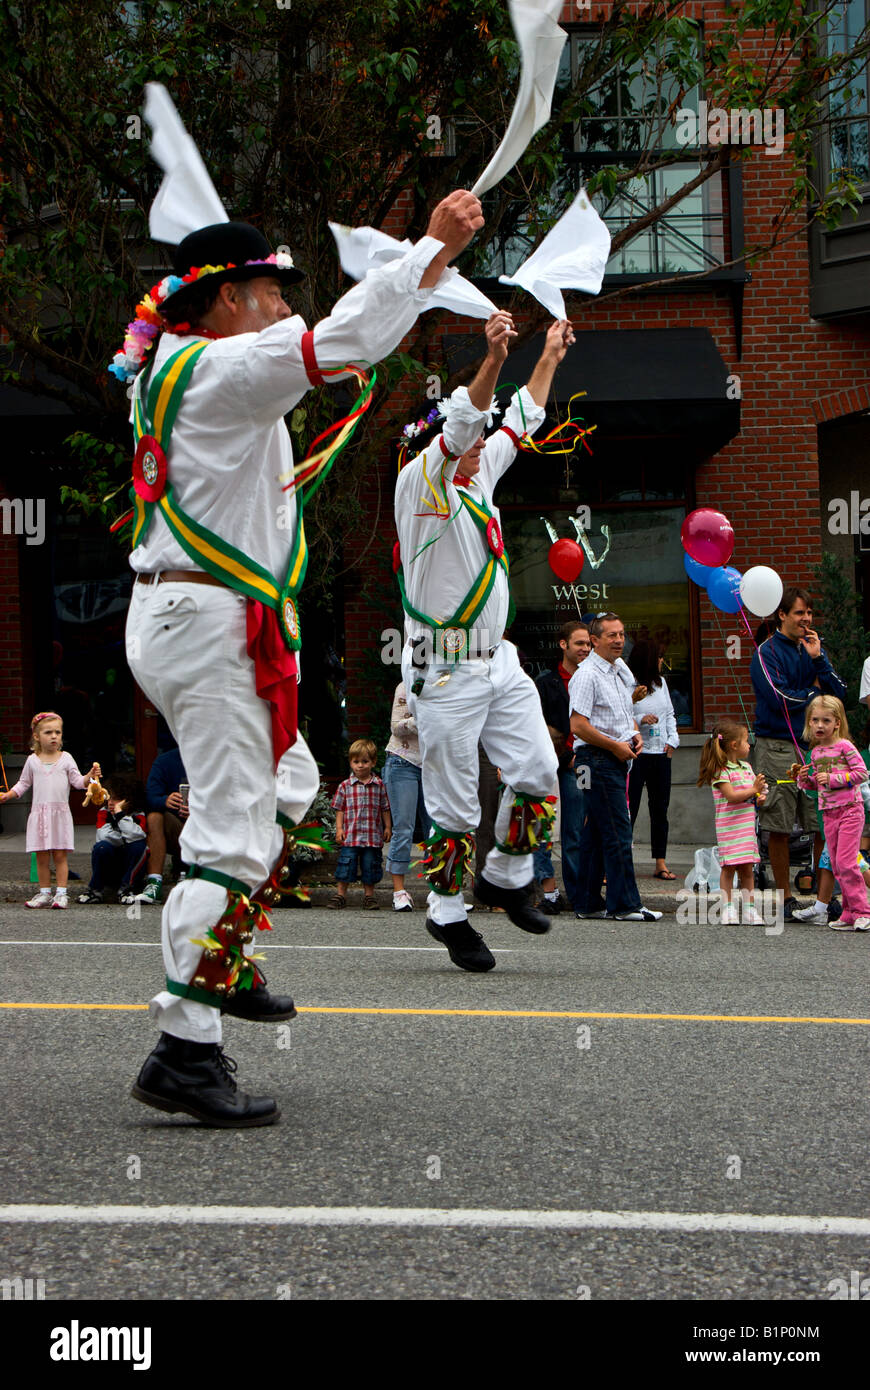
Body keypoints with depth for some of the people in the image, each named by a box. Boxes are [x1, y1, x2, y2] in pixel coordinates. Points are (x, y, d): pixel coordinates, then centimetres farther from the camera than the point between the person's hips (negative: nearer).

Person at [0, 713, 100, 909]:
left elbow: (78, 782, 4)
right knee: (42, 857, 2)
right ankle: (44, 893, 11)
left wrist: (90, 775, -14)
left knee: (60, 855, -3)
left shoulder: (65, 759, 4)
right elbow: (23, 784, 14)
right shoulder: (33, 761, 7)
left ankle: (61, 893, 0)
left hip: (60, 813, -1)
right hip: (39, 813, 1)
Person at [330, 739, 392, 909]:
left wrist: (388, 827, 6)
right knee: (346, 862, -2)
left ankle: (369, 894, 18)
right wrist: (339, 829, -3)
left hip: (373, 836, 1)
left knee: (370, 865, 6)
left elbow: (385, 809, 11)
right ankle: (341, 893, 8)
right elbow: (339, 809, 4)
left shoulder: (379, 785, 5)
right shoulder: (345, 786, 3)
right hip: (350, 836, -1)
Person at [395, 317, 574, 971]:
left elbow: (519, 423, 28)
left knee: (538, 772, 0)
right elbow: (458, 427, -23)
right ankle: (448, 912, 10)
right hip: (445, 671, -7)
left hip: (499, 660, 8)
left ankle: (507, 875, 20)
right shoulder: (421, 483, -7)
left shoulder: (480, 476, 15)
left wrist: (550, 357, 33)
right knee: (453, 802, -3)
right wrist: (492, 362, -36)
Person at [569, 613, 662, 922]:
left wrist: (634, 732, 11)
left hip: (617, 759, 9)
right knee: (617, 833, -10)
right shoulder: (586, 675, -13)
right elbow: (578, 726, -20)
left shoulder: (621, 670, 15)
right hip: (597, 759, -9)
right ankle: (624, 904, -8)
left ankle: (588, 903, 15)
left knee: (595, 833, 11)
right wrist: (615, 746, -14)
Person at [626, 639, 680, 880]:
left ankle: (661, 863, 14)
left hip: (661, 753, 7)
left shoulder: (660, 682, 13)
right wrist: (640, 720, -21)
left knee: (660, 810, 9)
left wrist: (672, 740, 8)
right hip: (636, 754, -7)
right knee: (628, 810, -6)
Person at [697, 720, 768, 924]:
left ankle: (749, 908, 11)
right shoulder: (721, 770, -11)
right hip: (729, 826, -7)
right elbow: (731, 795, -19)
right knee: (729, 867, -6)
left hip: (747, 825, 7)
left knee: (747, 868, 8)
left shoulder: (746, 767, 15)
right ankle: (728, 909, -1)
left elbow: (754, 793, 23)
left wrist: (760, 797, 2)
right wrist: (754, 790, -17)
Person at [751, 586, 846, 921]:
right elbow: (780, 698, -14)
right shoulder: (767, 652, -2)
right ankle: (784, 898, 7)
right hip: (778, 748, -5)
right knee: (779, 828, -2)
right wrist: (815, 691, 0)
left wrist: (817, 658, -5)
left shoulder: (813, 648, 15)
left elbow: (838, 693, 5)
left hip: (815, 745, 5)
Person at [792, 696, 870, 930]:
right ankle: (849, 914, 11)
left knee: (845, 862, -14)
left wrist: (833, 779, -18)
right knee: (836, 865, 6)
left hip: (849, 809, -7)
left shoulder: (844, 746, -9)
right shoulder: (816, 753, 11)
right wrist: (804, 778, 0)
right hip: (828, 812, 7)